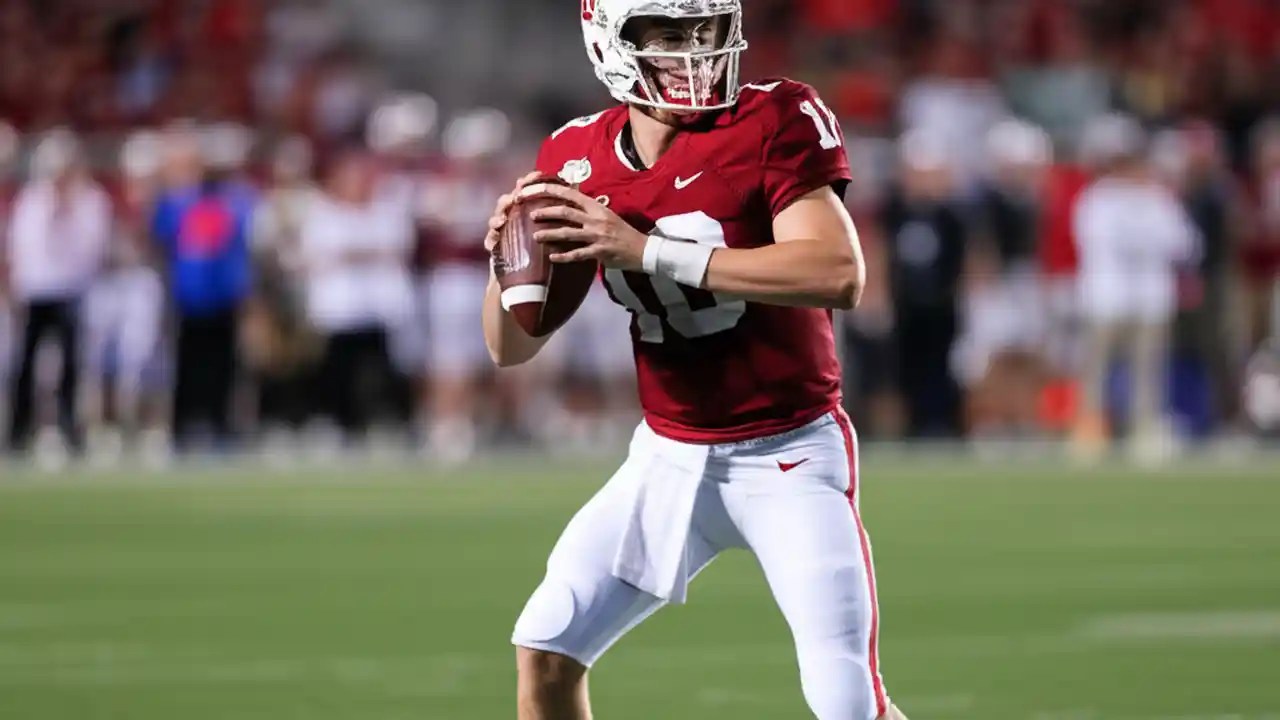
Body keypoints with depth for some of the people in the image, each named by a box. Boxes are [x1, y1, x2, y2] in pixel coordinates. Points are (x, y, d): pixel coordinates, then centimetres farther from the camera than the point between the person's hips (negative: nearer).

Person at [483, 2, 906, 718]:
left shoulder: (777, 121, -15)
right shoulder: (579, 159, -1)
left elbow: (839, 275, -30)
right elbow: (512, 348, 5)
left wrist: (649, 251, -31)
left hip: (791, 453, -5)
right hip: (671, 458, 5)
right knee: (544, 649, 0)